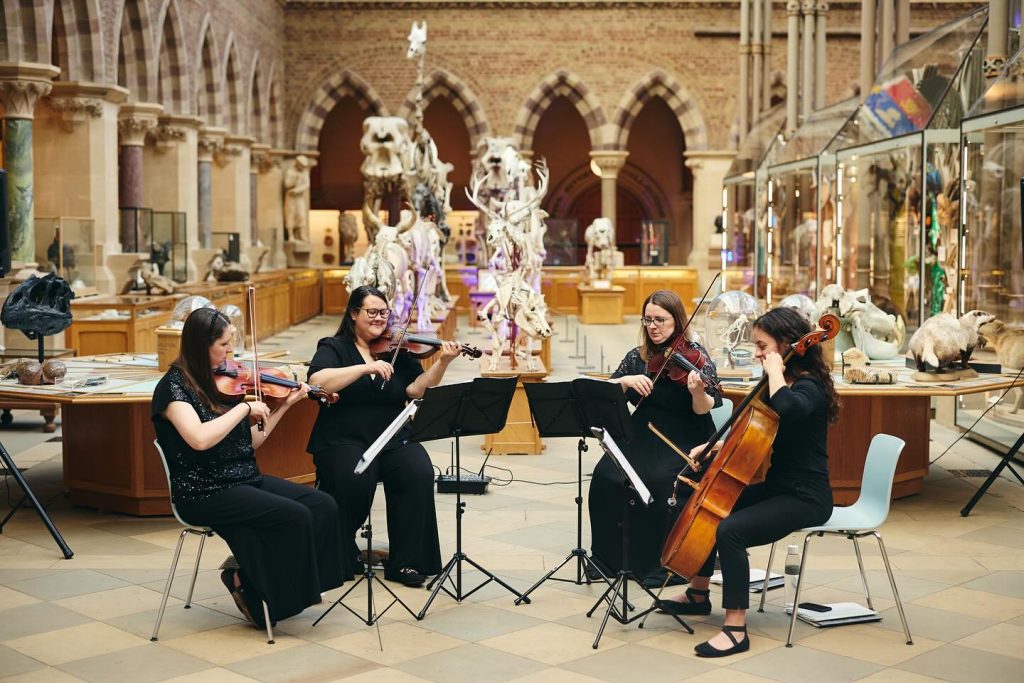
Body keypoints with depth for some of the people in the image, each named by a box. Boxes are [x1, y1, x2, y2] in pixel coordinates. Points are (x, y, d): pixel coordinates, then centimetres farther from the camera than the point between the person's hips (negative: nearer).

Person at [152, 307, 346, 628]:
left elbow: (251, 442, 15)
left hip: (246, 480, 8)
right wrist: (245, 407, -19)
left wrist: (285, 405, 10)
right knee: (295, 516, -24)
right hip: (205, 493, -8)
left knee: (324, 505, -10)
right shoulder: (173, 386, -11)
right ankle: (246, 582, -2)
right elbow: (200, 439, -29)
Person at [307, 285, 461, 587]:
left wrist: (442, 363, -14)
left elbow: (417, 389, 1)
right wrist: (365, 367, -23)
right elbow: (317, 382, -16)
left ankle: (405, 562, -16)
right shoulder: (333, 348, 5)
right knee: (354, 481, -33)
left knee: (419, 473, -26)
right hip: (344, 440, -3)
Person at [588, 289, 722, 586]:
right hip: (642, 436, 4)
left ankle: (662, 562, -13)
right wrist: (626, 380, -16)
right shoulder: (638, 357, 8)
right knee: (605, 476, -21)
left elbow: (702, 410, -14)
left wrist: (698, 392, -36)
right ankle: (608, 556, -4)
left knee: (659, 480, -32)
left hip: (683, 441, -4)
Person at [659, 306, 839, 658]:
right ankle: (697, 595, 30)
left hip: (805, 497, -10)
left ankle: (736, 630, -22)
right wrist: (715, 446, 8)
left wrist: (775, 371, -27)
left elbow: (787, 408, -45)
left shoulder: (809, 386, -18)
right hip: (776, 486, 10)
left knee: (730, 530, -28)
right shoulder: (785, 382, 10)